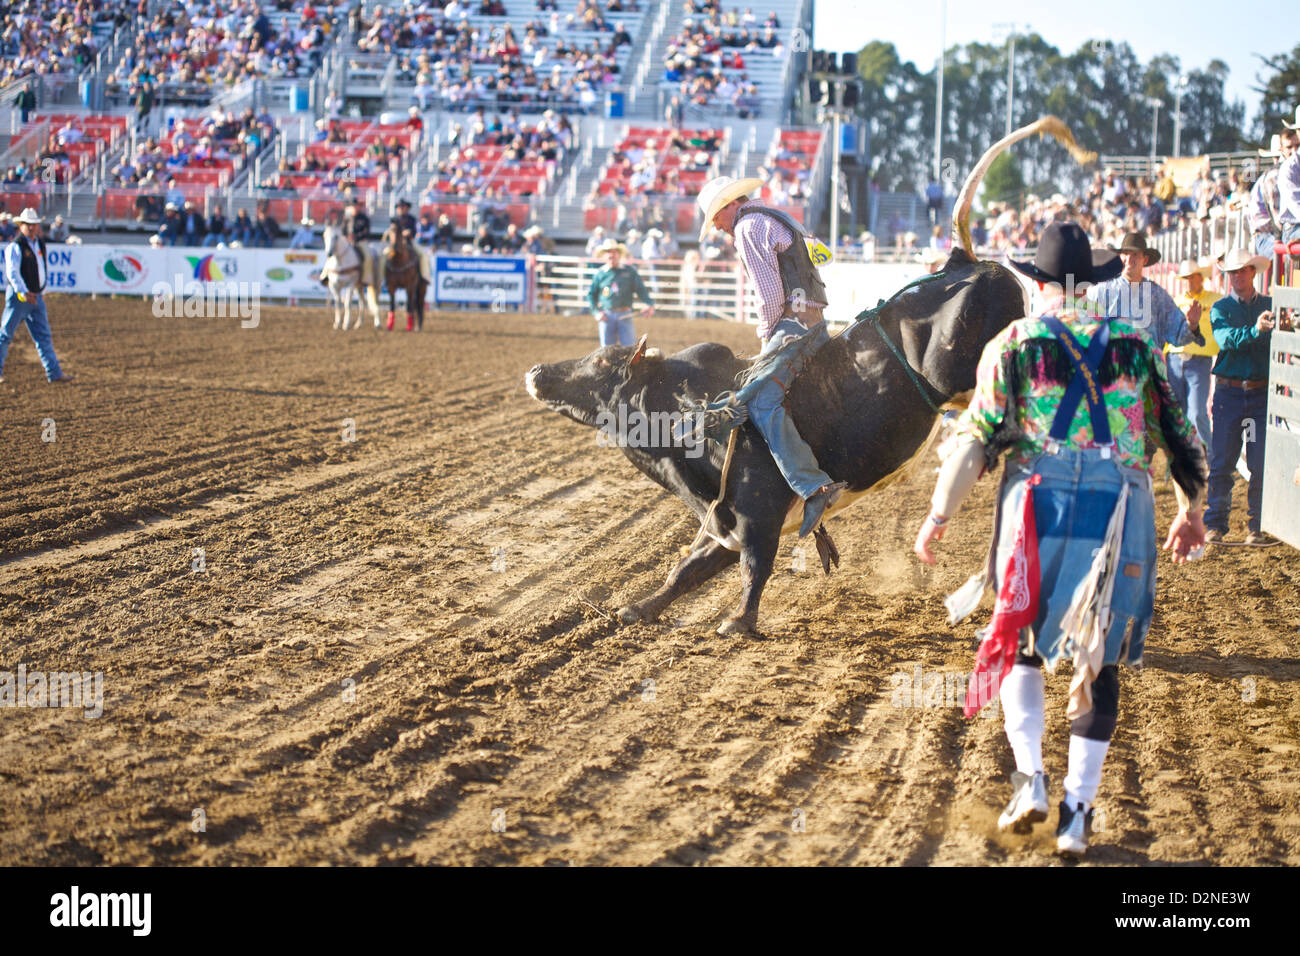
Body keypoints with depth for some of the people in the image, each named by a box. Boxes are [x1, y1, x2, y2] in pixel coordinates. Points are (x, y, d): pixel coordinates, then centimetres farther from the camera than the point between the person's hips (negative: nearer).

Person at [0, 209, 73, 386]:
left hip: (36, 297, 7)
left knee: (44, 336, 5)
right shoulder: (15, 247, -13)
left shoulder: (40, 244, 11)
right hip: (18, 297, -7)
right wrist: (24, 293, -33)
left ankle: (54, 372, 6)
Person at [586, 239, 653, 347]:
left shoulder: (629, 271, 3)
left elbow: (640, 289, 0)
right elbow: (591, 294, 11)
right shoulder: (600, 274, 5)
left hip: (624, 315, -1)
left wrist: (649, 304, -17)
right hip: (606, 316, 1)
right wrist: (596, 312, -2)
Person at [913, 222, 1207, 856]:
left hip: (1039, 501, -1)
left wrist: (939, 515, 5)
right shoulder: (1135, 345, 13)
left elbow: (976, 439, -1)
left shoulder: (1014, 343, 6)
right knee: (1100, 659, 8)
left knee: (1021, 642, 17)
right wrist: (1191, 514, 28)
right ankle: (1078, 811, 7)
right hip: (1122, 509, 1)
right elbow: (1181, 438, 16)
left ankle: (1029, 778, 2)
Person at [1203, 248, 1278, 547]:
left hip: (1262, 393, 1)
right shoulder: (1220, 309, 5)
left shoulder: (1271, 306, 10)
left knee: (1262, 463, -1)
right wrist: (1255, 330, -31)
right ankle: (1215, 525, 8)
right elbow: (1226, 340, -14)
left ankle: (1259, 526, 6)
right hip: (1229, 392, -1)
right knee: (1221, 462, 0)